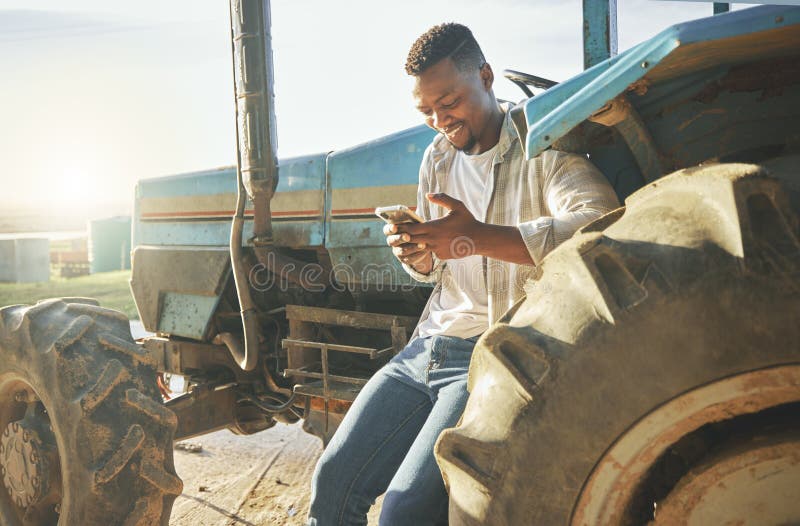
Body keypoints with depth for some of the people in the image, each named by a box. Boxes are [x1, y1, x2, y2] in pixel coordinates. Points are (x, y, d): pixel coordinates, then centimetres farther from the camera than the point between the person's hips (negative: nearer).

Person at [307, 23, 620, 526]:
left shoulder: (543, 148, -7)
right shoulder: (438, 156, 14)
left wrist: (481, 237, -35)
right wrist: (414, 253, -2)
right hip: (428, 347, 7)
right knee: (333, 482, 0)